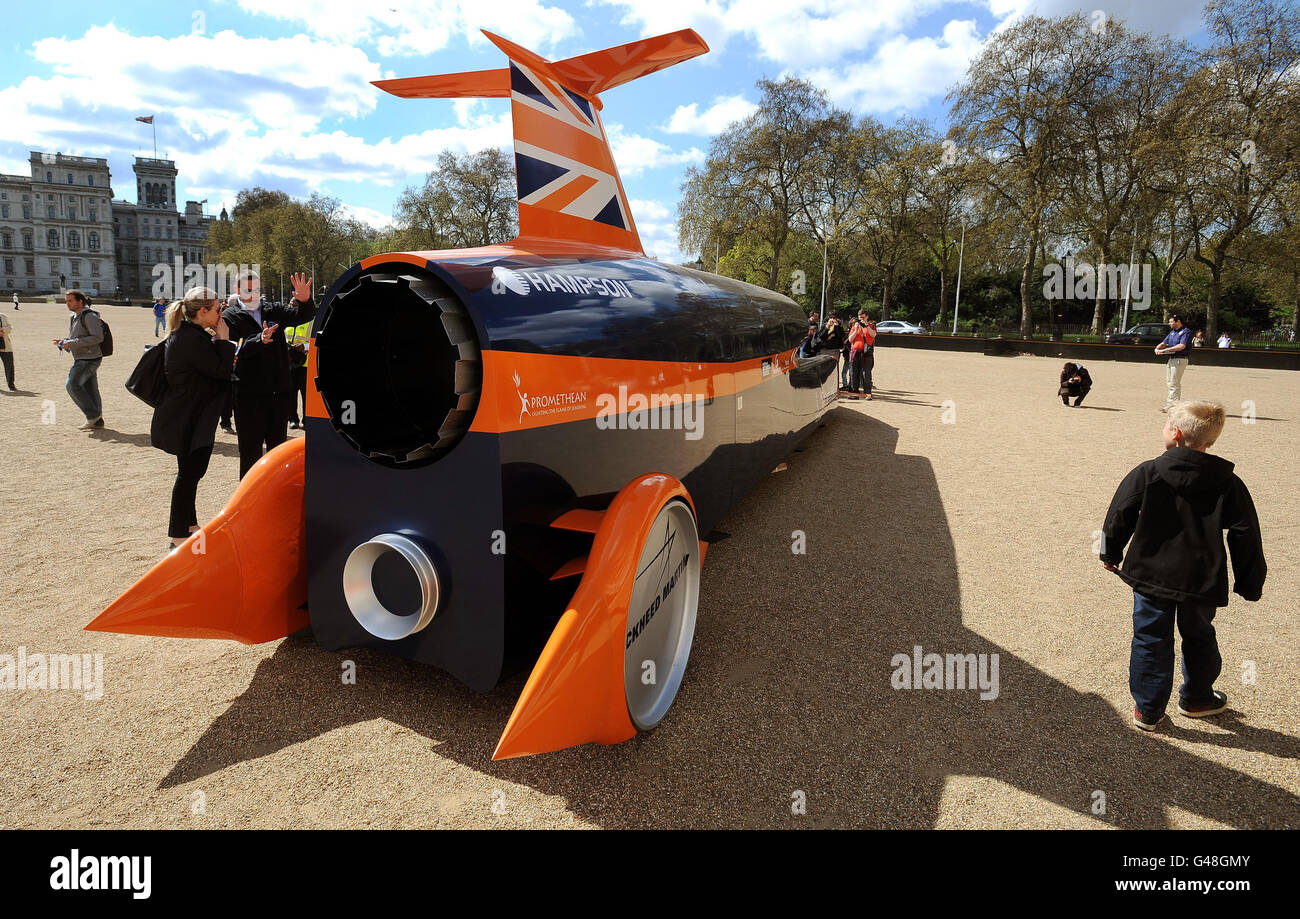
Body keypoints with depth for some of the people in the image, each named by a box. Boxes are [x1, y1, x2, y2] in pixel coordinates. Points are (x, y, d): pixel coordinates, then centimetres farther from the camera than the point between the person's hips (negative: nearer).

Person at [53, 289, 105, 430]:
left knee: (73, 384, -15)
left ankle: (92, 414, -9)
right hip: (82, 359, 9)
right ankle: (97, 421, 10)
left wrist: (72, 343, -21)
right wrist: (63, 342, 5)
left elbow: (98, 337, -21)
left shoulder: (89, 316, -12)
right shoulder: (74, 317, 18)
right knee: (90, 390, 8)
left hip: (89, 359, -9)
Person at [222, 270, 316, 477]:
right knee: (251, 452, 3)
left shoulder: (274, 312, 12)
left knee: (277, 448, 14)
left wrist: (305, 300, -24)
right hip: (249, 395, -4)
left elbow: (304, 315, -2)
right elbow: (237, 349, -17)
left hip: (279, 391, 4)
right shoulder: (230, 317, -1)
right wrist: (260, 339, -36)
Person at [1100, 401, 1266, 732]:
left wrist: (1111, 554, 9)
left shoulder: (1147, 472, -11)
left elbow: (1119, 515, -6)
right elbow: (1246, 537, 0)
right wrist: (1250, 585, 9)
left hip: (1151, 574, -2)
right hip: (1203, 581, 2)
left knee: (1151, 640, 9)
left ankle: (1147, 709, 16)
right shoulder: (1229, 483, -5)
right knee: (1199, 638, 23)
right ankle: (1196, 699, 40)